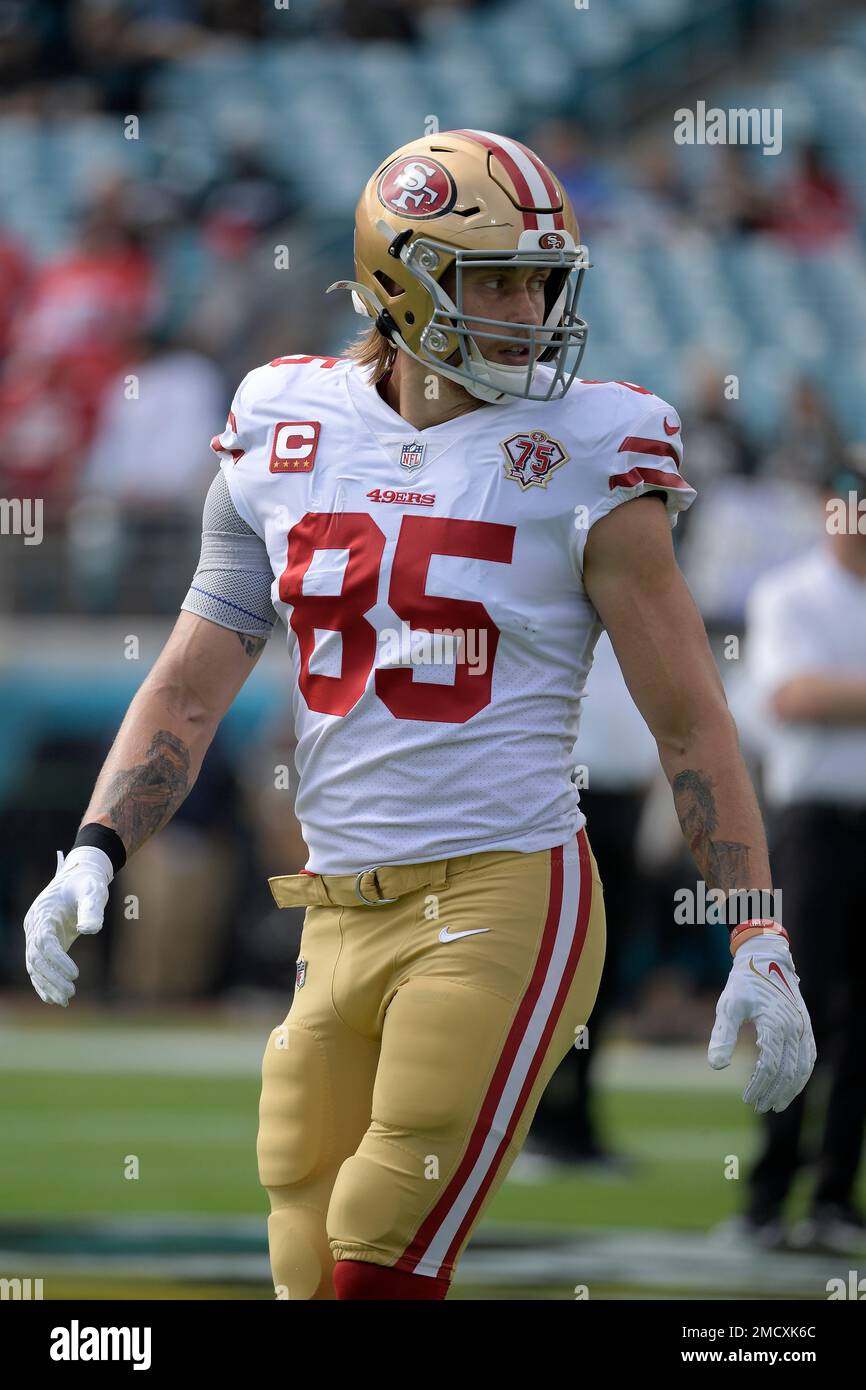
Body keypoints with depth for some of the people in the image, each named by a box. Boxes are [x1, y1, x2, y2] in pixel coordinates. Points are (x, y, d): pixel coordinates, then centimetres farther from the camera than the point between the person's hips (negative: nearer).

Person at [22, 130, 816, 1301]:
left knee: (383, 1269, -14)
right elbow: (191, 687, 11)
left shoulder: (586, 459, -4)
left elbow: (689, 720, -2)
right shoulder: (285, 437, 8)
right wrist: (95, 852, -3)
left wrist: (758, 943, -7)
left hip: (504, 901, -5)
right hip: (341, 916, 5)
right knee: (312, 1271, 8)